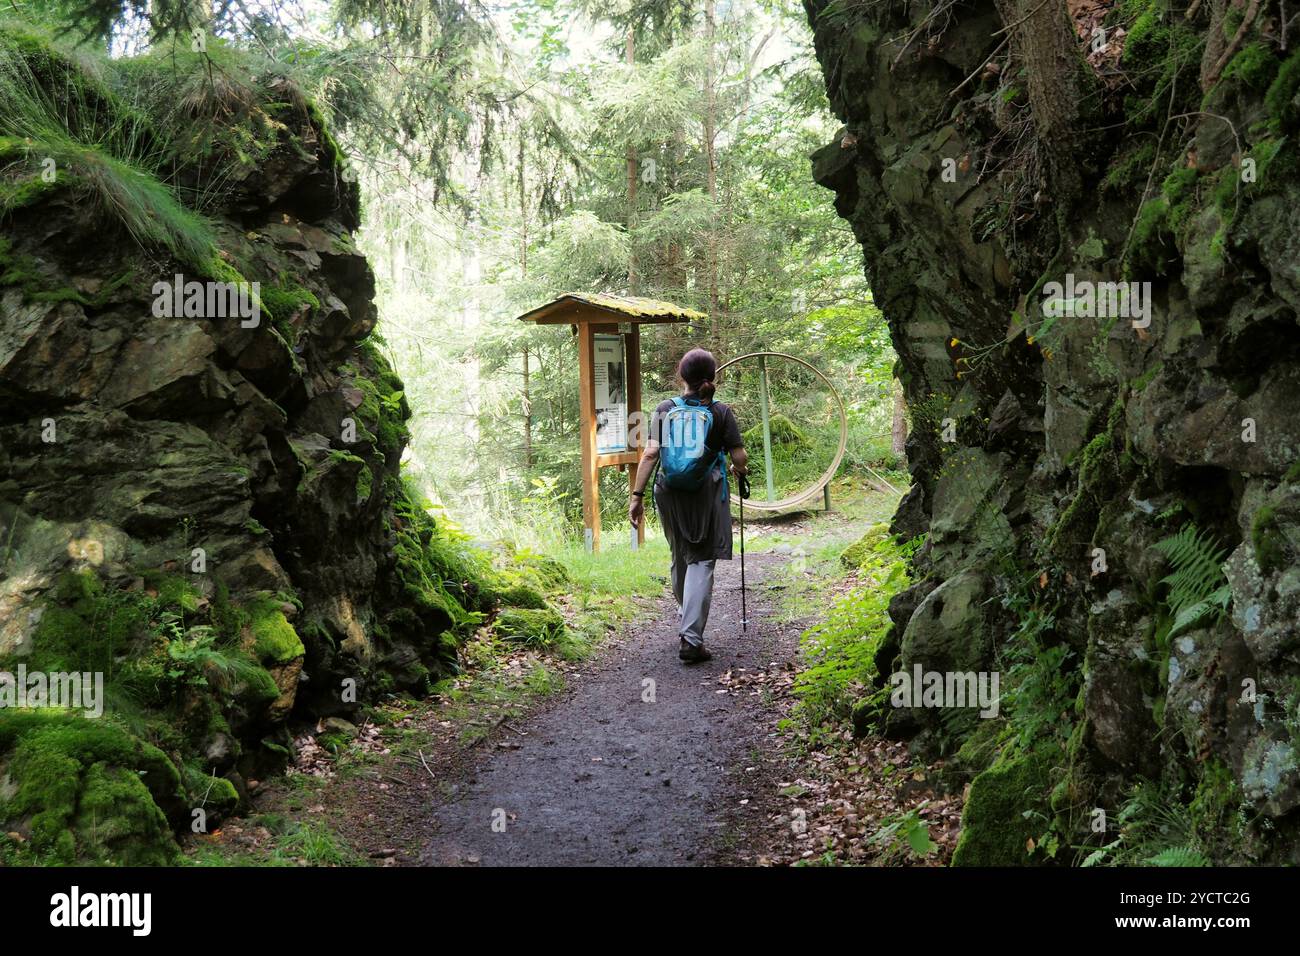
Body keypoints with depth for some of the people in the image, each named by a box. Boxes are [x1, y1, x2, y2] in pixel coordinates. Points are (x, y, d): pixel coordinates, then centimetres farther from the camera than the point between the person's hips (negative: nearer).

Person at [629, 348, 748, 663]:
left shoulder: (664, 410, 1)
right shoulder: (720, 412, -2)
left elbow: (650, 454, -7)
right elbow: (740, 458, -3)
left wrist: (637, 495, -6)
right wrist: (738, 470, 20)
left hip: (670, 495, 2)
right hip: (707, 495, -2)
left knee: (680, 557, 20)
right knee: (701, 563, 0)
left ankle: (686, 618, 41)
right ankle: (690, 639, -9)